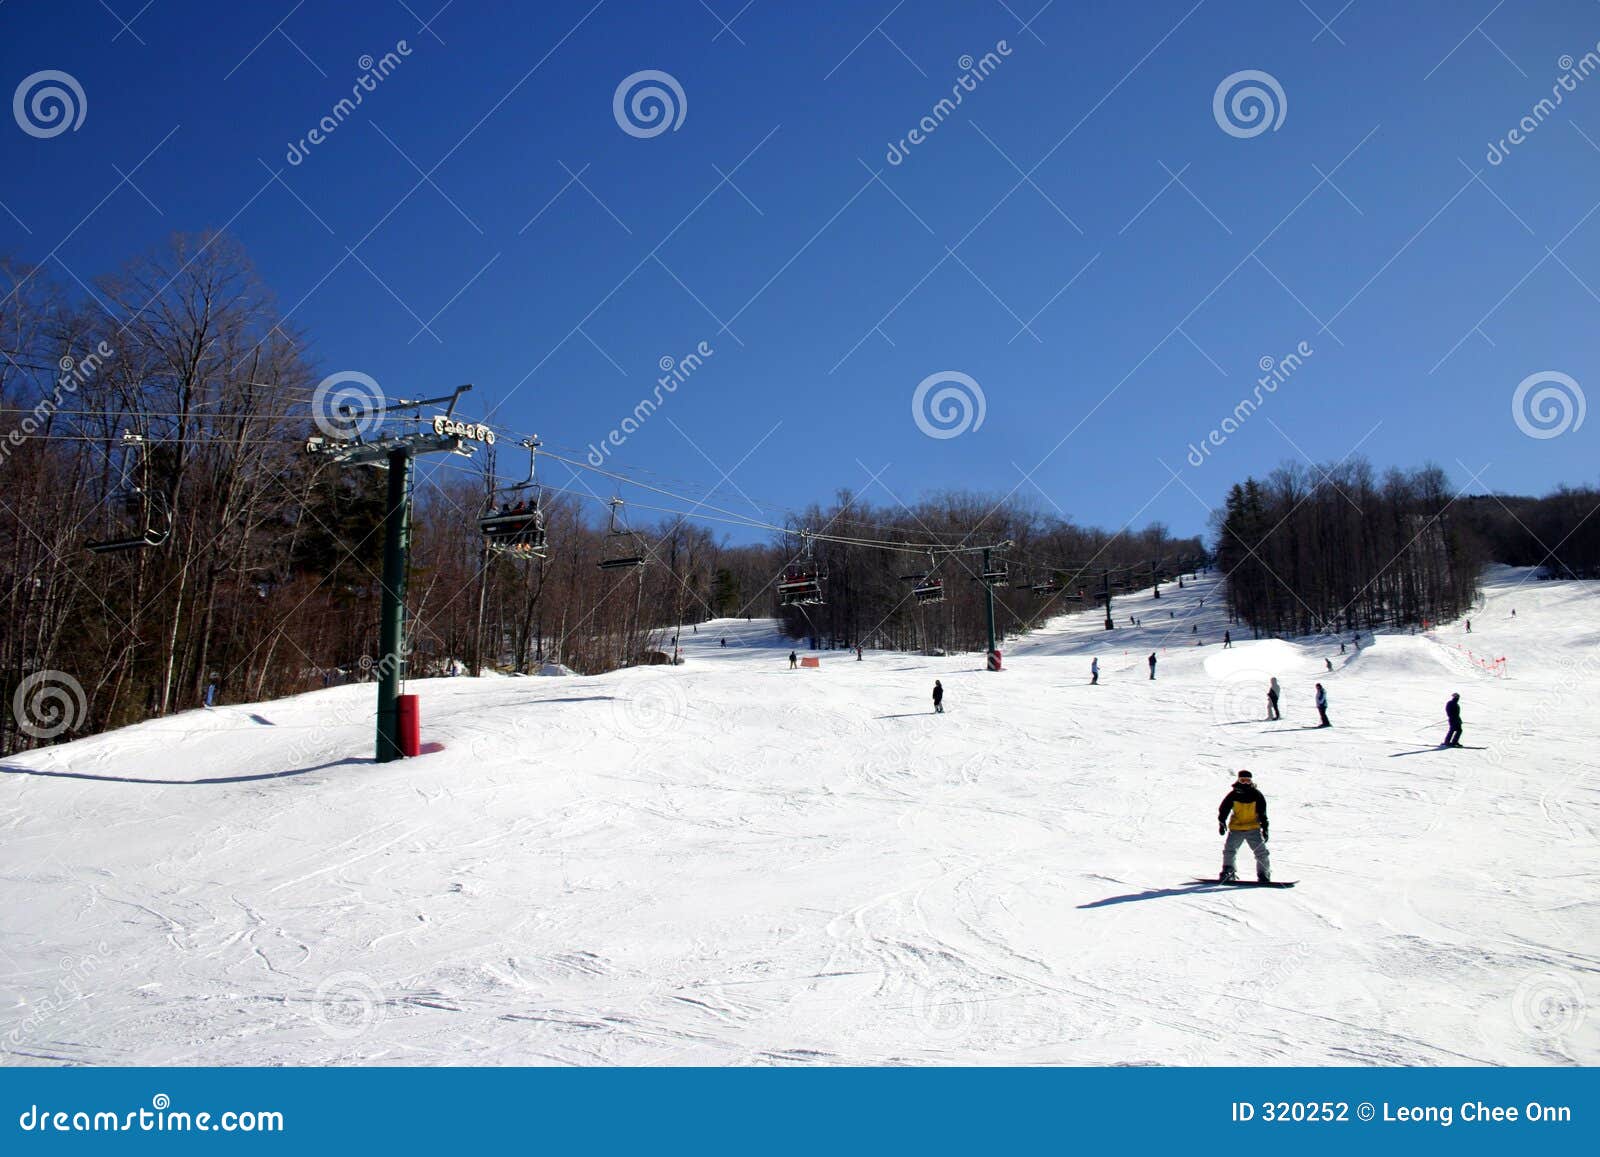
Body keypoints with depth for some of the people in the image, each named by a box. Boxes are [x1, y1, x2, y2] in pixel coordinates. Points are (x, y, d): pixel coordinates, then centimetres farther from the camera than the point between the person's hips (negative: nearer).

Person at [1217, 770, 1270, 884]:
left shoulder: (1256, 794, 0)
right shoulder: (1233, 794, -2)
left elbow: (1262, 813, 5)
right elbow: (1223, 809, 2)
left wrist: (1264, 828, 0)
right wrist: (1222, 823, -9)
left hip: (1253, 828, 0)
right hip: (1235, 828, 0)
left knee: (1261, 852, -5)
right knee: (1229, 850, 0)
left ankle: (1264, 875, 4)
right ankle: (1228, 873, 13)